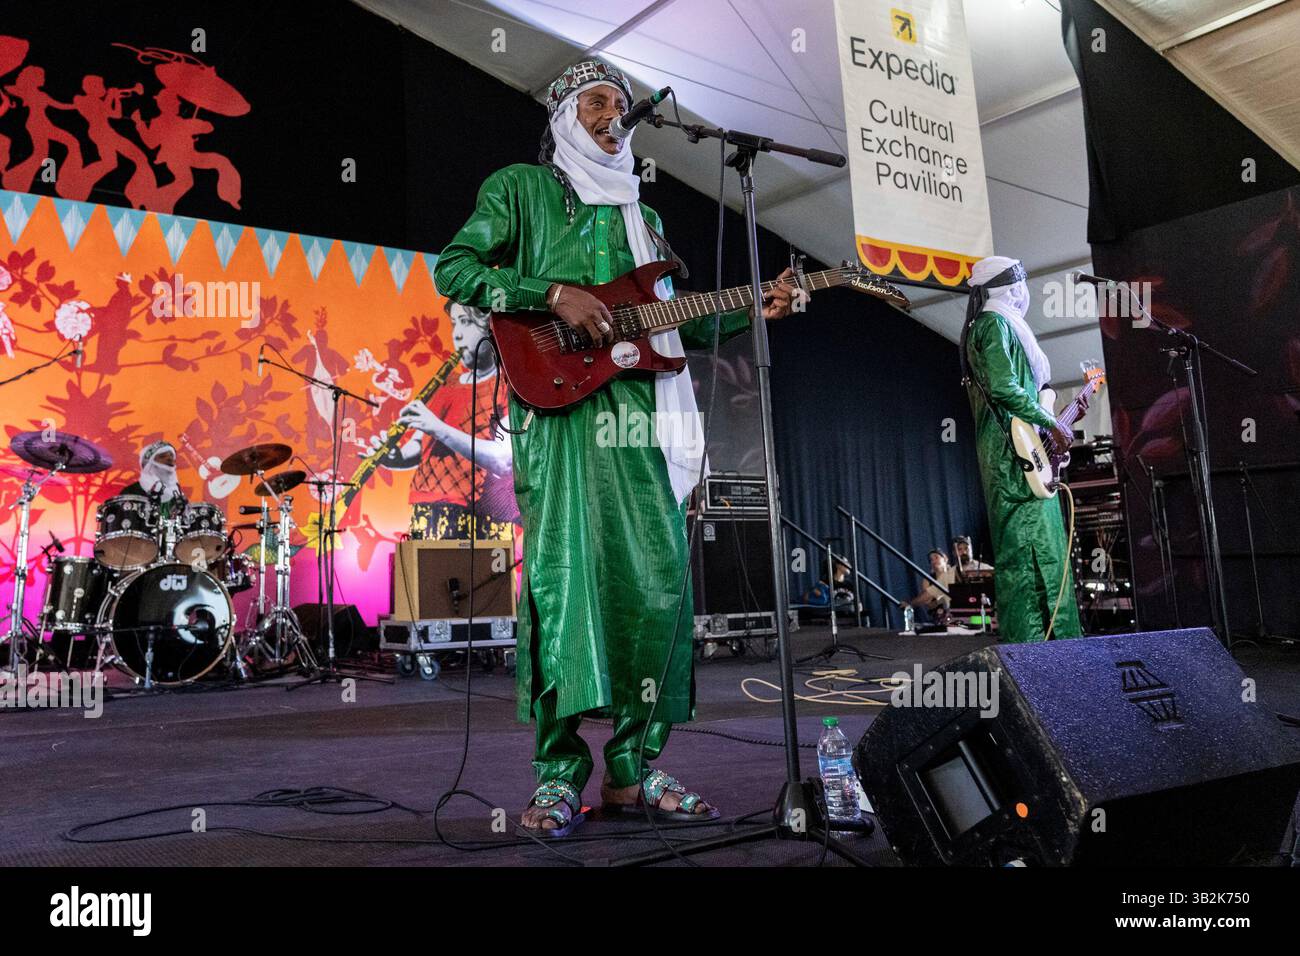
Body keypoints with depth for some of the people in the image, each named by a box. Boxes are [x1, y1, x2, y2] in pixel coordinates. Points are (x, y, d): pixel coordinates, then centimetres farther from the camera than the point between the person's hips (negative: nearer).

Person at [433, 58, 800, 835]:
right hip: (559, 403, -5)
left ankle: (635, 768, 8)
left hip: (638, 409, 5)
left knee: (659, 581, -2)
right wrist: (553, 295, -12)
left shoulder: (642, 216, 29)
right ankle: (560, 772, -2)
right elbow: (454, 269, 0)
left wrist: (754, 310, 13)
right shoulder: (520, 187, 13)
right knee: (563, 578, -11)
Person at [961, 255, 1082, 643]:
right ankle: (1027, 644, -10)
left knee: (1045, 548, 12)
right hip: (1016, 453, -11)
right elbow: (1003, 388, -20)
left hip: (1022, 455, 11)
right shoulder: (996, 324, -7)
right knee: (1028, 547, -11)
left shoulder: (1002, 324, 24)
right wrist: (1050, 423, -14)